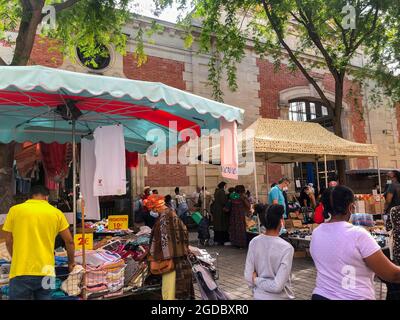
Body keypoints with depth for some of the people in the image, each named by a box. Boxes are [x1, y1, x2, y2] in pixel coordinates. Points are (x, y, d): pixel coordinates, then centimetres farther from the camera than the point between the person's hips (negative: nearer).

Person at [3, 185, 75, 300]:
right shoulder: (56, 213, 4)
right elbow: (69, 241, 9)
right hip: (45, 271, 1)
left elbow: (9, 242, 11)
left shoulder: (15, 210, 3)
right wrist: (71, 262, 25)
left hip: (21, 271, -1)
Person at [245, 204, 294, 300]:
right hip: (279, 297, -4)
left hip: (258, 296, 4)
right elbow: (278, 286, -24)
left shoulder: (254, 242, -9)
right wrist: (258, 280, -10)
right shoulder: (286, 248, -22)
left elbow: (248, 277, -6)